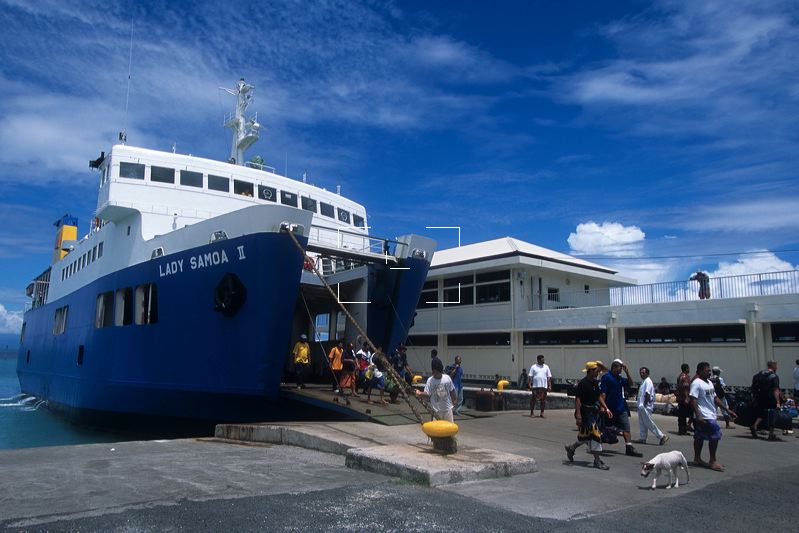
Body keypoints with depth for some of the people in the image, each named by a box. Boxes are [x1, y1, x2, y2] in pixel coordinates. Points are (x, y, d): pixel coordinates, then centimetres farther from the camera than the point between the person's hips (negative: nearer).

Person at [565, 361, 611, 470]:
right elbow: (577, 399, -20)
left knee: (586, 436, 14)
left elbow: (599, 396, 21)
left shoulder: (595, 383, 11)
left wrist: (605, 408, 10)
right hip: (585, 412, -9)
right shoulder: (583, 383, -16)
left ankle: (571, 448, 34)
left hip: (593, 411, 9)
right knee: (594, 434, -10)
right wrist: (578, 416, -24)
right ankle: (597, 461, -3)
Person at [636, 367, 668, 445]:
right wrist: (640, 405, 16)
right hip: (641, 406, 10)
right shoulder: (643, 381, 15)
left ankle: (662, 436, 1)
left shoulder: (648, 381, -14)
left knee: (649, 423, -6)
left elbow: (647, 394, -20)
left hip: (645, 406, -10)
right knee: (642, 423, 12)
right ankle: (643, 438, 18)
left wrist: (644, 405, -20)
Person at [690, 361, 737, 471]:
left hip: (710, 416, 9)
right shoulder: (696, 383, -15)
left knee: (699, 437, 13)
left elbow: (715, 398, 21)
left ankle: (697, 459, 19)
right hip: (704, 417, -9)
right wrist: (698, 416, -27)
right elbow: (693, 400, -21)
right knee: (715, 436, -9)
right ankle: (713, 461, -1)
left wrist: (727, 410, 18)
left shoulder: (709, 383, 15)